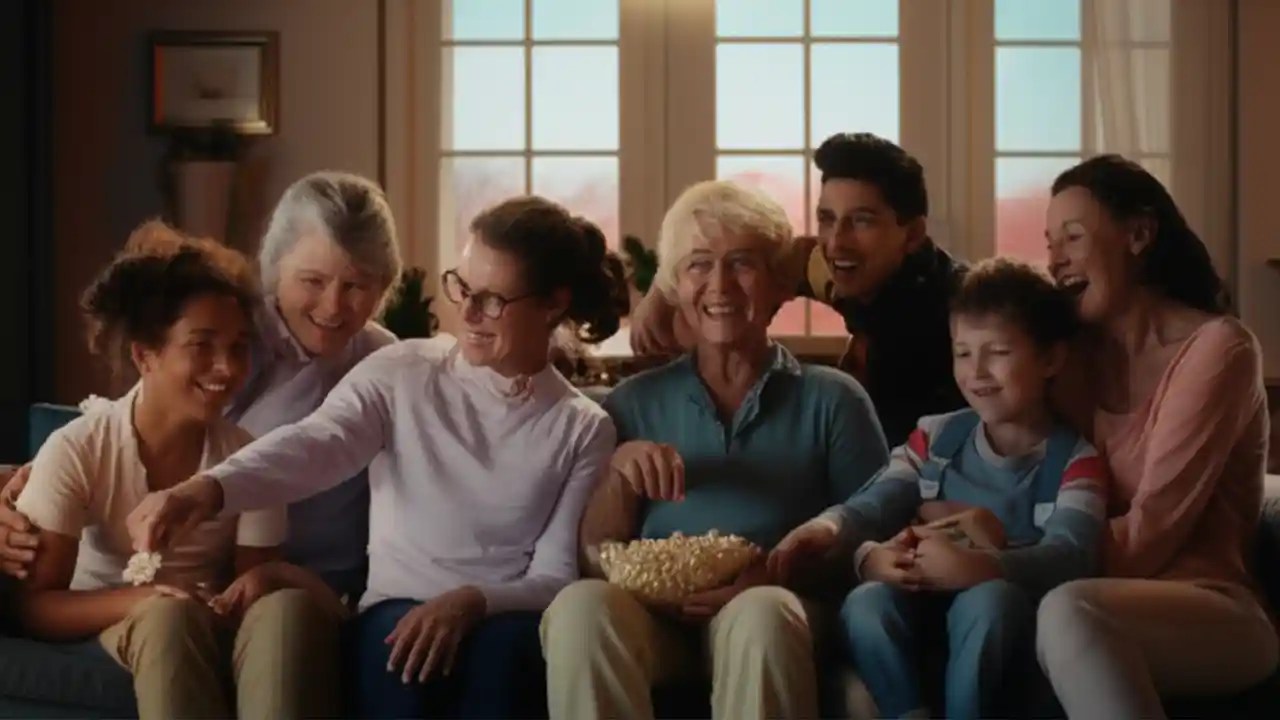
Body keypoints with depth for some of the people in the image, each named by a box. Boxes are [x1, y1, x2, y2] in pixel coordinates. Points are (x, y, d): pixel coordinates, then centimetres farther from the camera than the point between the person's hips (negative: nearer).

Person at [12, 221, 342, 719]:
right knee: (168, 618, -37)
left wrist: (259, 580, -28)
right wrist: (139, 600, -33)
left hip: (219, 634, 2)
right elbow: (33, 606, -14)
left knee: (292, 604, -32)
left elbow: (253, 574, -1)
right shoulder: (76, 451, -12)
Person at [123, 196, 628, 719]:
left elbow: (557, 577, 2)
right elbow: (315, 444, -14)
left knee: (502, 642, -35)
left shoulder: (583, 431, 7)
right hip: (399, 610, 0)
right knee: (399, 632, -35)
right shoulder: (400, 374, 5)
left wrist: (472, 601, -20)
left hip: (506, 624, 0)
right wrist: (208, 489, -35)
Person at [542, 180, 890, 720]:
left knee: (760, 614, -38)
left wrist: (778, 574, -14)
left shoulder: (832, 401, 10)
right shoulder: (633, 405, 17)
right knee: (581, 605, -33)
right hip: (657, 614, 2)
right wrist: (619, 473, -4)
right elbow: (594, 558, 15)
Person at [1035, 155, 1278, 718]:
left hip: (1210, 609, -5)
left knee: (1068, 612, -37)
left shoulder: (1217, 347, -7)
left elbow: (1148, 535, -14)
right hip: (1117, 600, 5)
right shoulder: (1082, 353, 14)